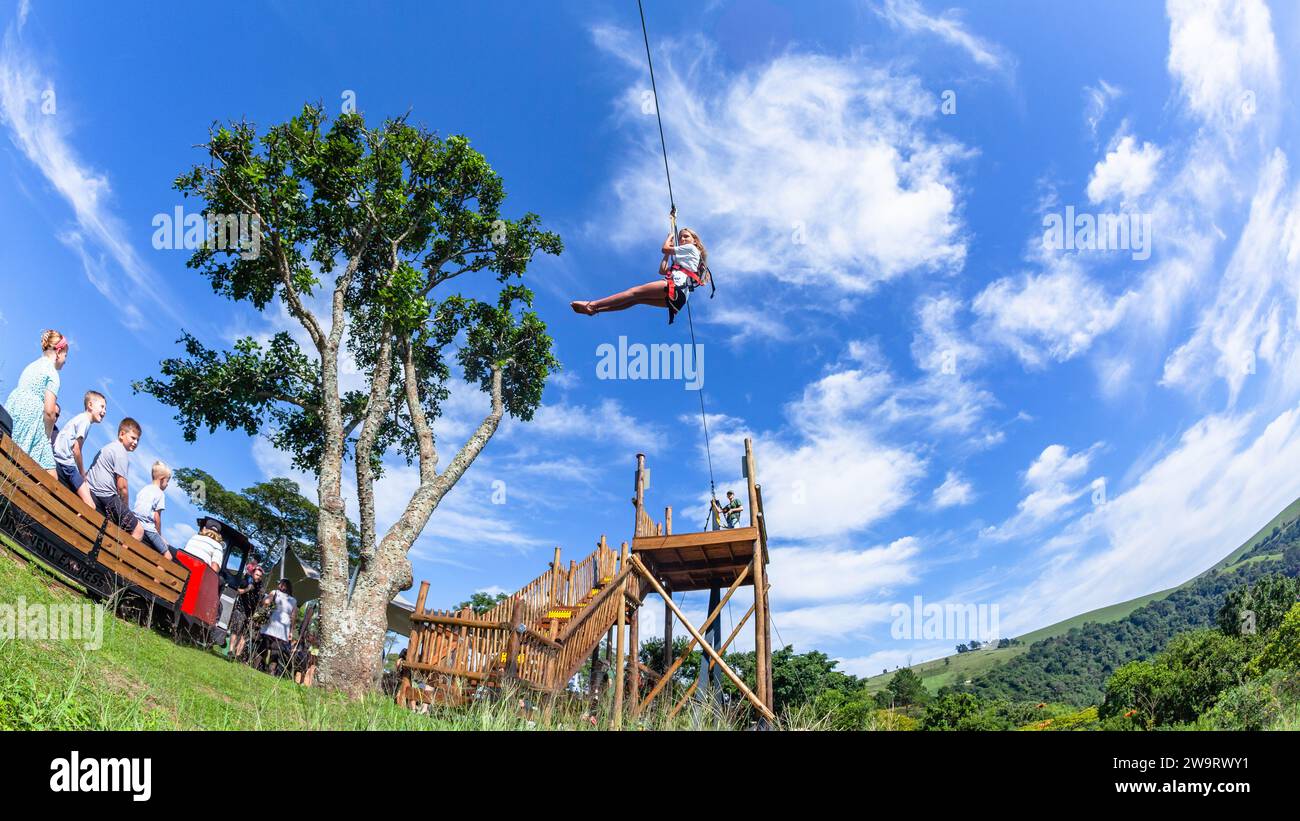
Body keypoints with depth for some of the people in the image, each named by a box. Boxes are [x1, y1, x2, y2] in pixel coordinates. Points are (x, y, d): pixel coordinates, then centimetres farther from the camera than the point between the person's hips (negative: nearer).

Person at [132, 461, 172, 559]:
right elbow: (157, 517, -5)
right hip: (148, 529, -7)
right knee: (168, 557, -6)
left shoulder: (143, 489, 16)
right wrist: (159, 535, 7)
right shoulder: (160, 493, -3)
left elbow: (136, 509, 16)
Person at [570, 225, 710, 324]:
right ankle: (595, 309, -7)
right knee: (637, 299, 1)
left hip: (676, 286, -9)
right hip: (677, 296, 9)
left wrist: (670, 237, 26)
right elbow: (662, 271, 28)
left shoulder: (691, 248, 12)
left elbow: (664, 248, 7)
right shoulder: (684, 257, 37)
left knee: (636, 292, -14)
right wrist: (668, 254, 32)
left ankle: (592, 305, -22)